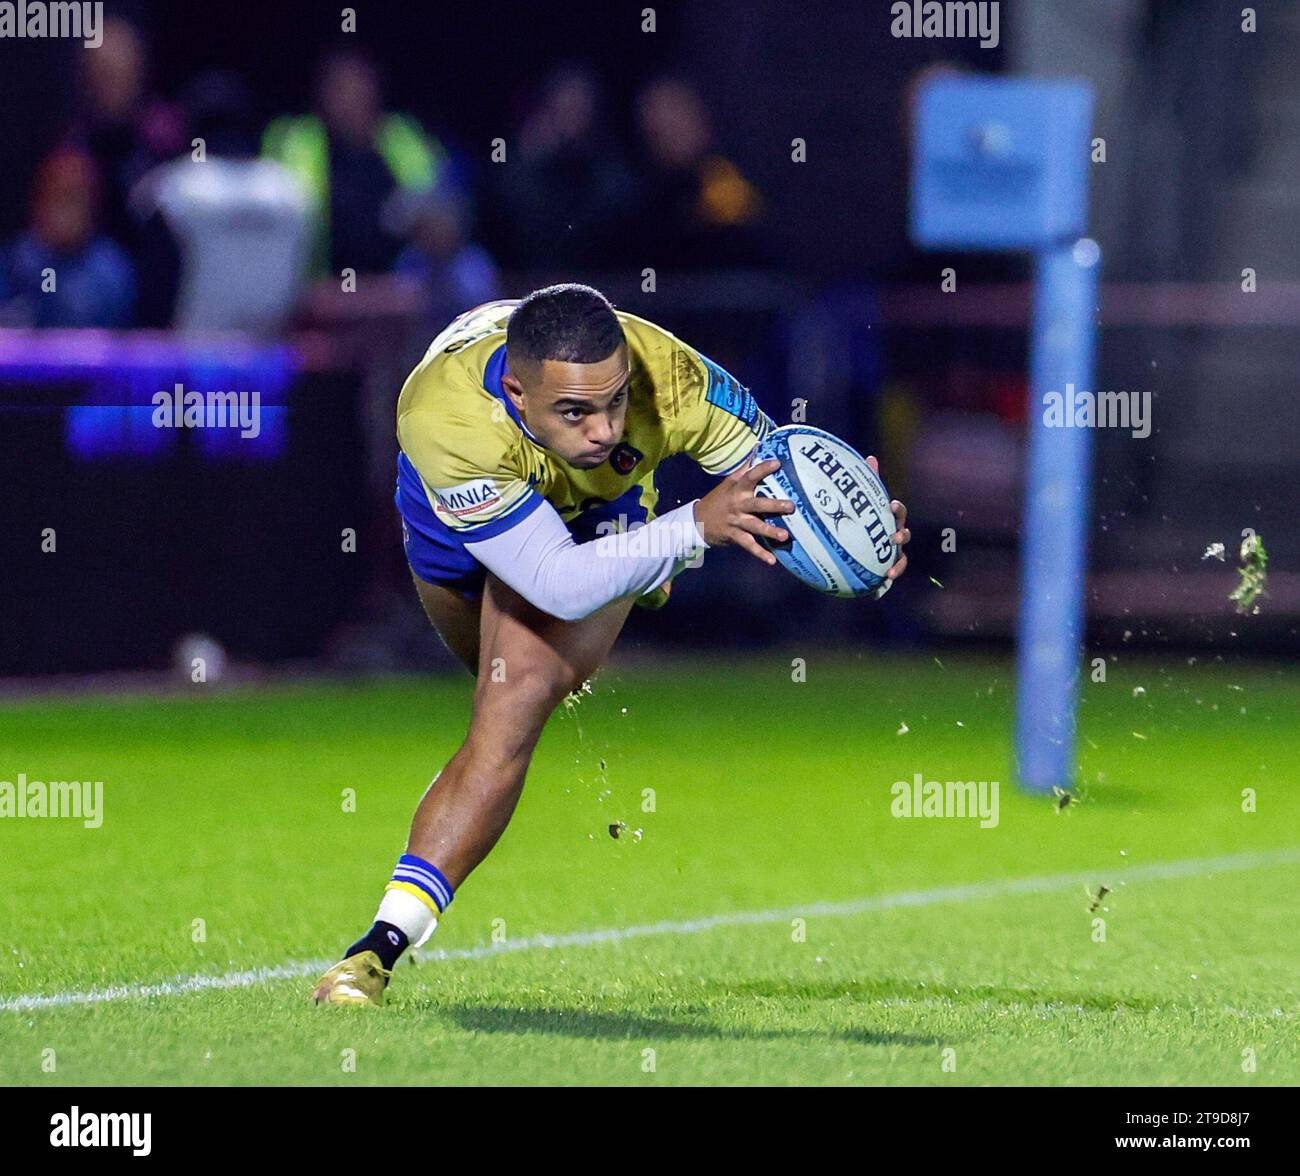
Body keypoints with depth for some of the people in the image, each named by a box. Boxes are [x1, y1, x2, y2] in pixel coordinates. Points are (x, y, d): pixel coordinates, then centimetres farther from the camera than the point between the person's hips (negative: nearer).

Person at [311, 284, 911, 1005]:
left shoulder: (669, 378, -40)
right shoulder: (444, 418, -47)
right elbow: (558, 583, -46)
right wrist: (696, 525, -55)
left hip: (598, 518, -1)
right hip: (455, 519, 1)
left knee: (513, 710, -22)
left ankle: (384, 945, -18)